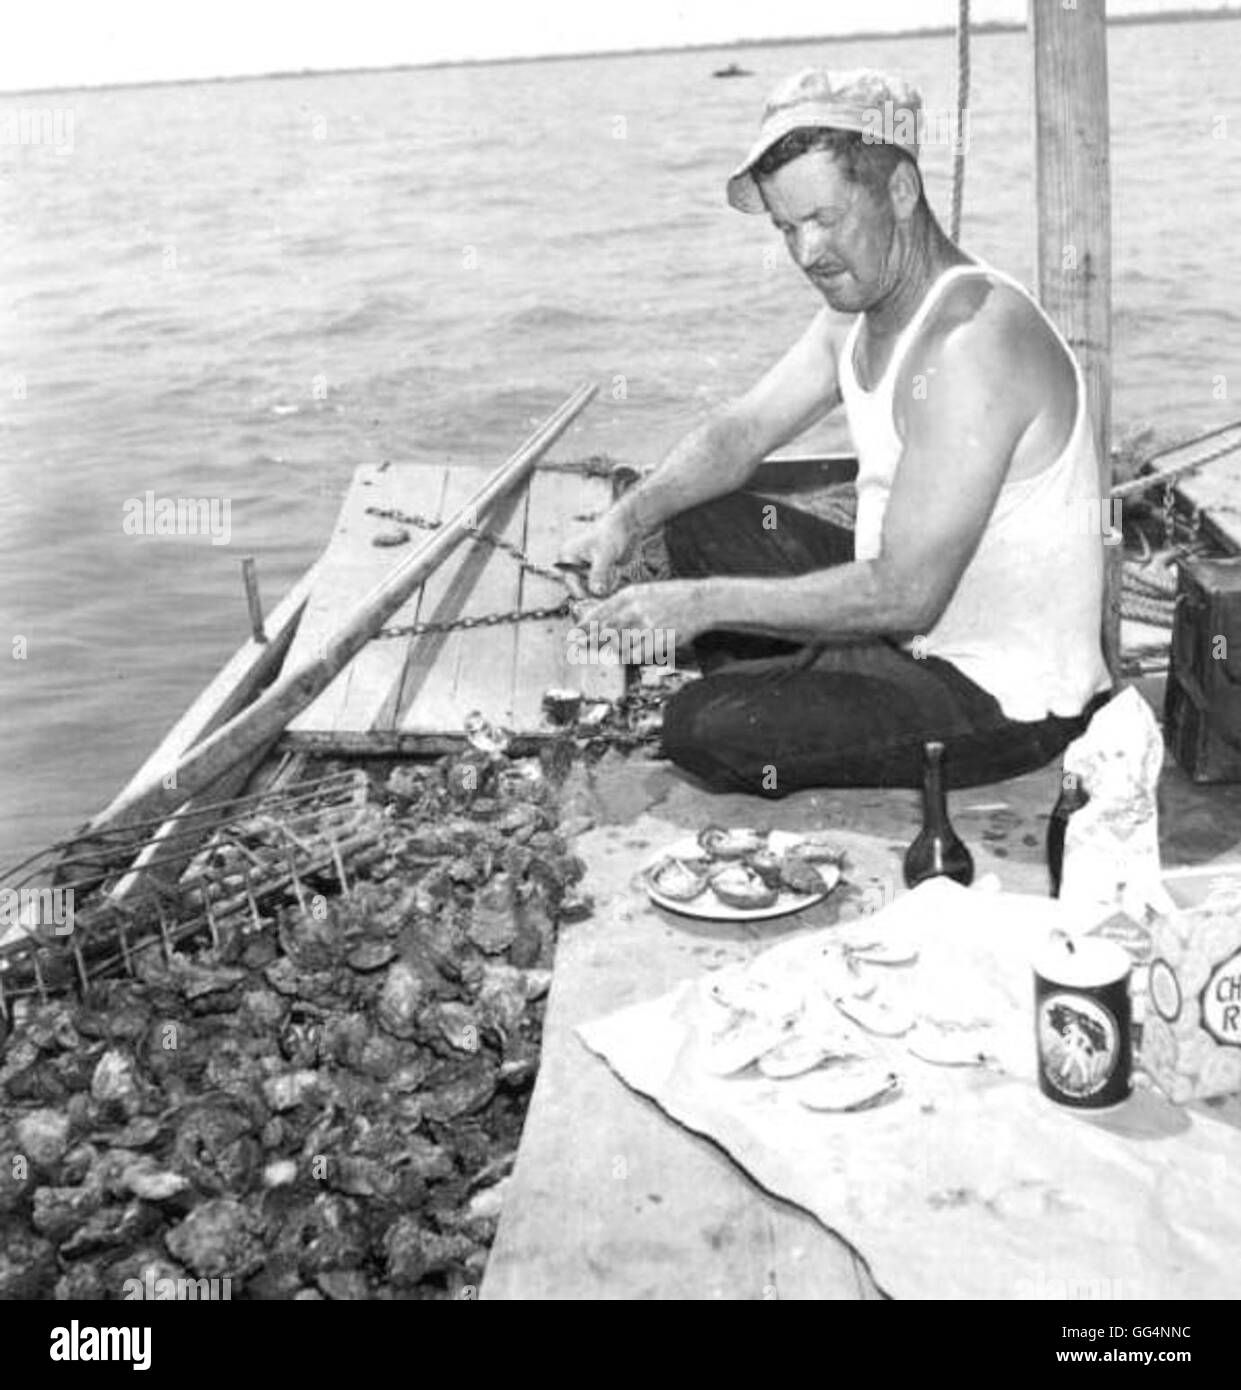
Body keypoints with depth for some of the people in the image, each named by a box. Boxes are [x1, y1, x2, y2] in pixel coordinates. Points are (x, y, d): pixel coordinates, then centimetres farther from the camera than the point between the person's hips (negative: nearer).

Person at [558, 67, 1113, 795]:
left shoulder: (970, 341, -28)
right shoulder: (860, 305, 3)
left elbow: (904, 594, -32)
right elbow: (742, 429, 7)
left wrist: (704, 602, -28)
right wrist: (628, 518, -11)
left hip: (1003, 699, -9)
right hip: (917, 619, 9)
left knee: (703, 730, -20)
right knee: (701, 520, 10)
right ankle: (771, 710, 21)